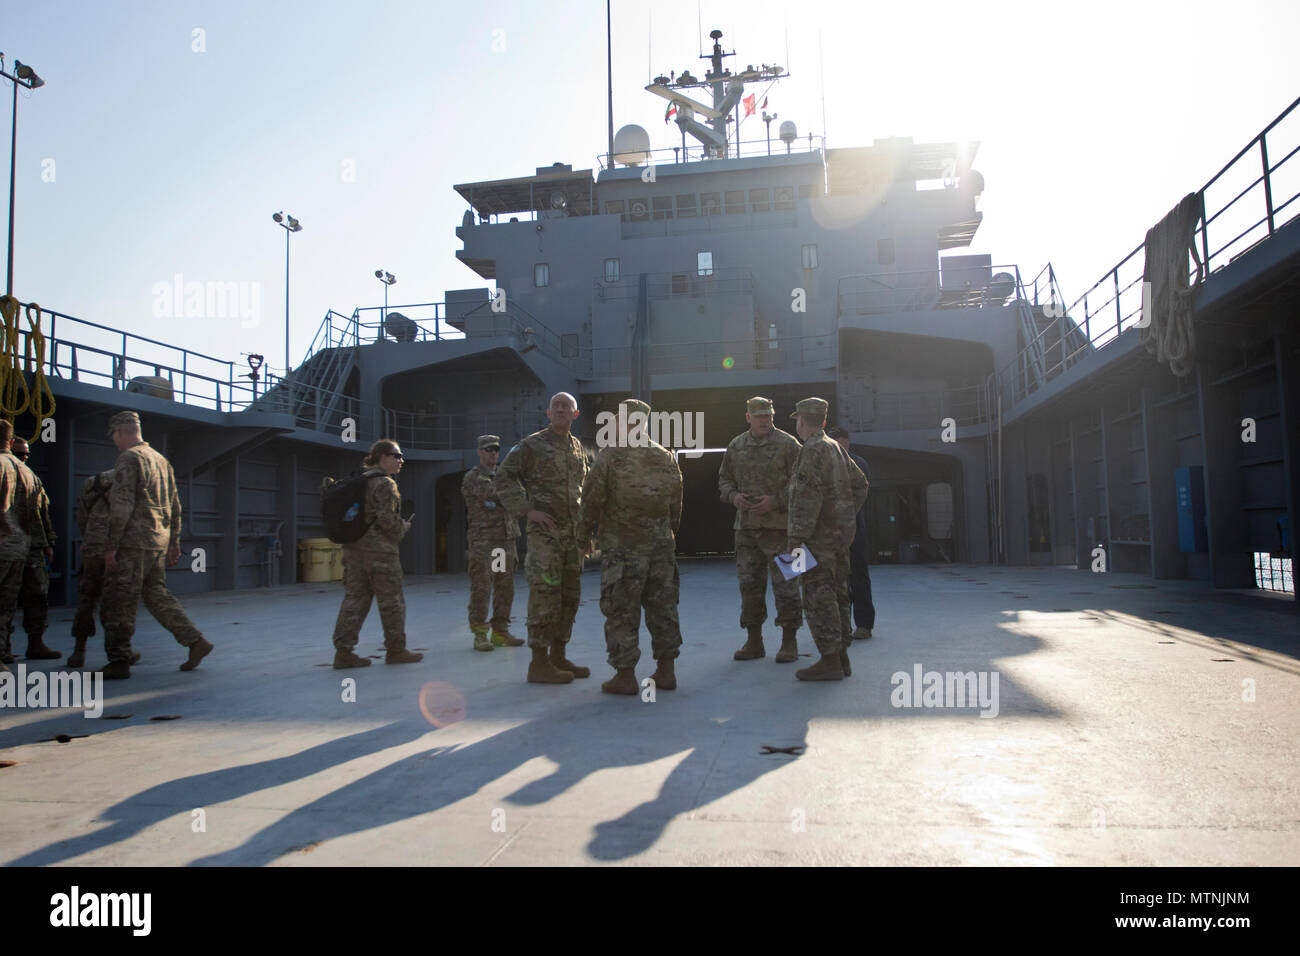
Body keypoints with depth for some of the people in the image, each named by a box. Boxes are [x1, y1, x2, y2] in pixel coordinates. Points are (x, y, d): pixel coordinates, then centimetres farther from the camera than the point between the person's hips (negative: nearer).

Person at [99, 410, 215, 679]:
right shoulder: (161, 460, 17)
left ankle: (118, 662, 3)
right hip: (159, 542, 8)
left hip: (133, 543, -8)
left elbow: (122, 505, -17)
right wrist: (174, 542, 23)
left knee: (118, 602, -1)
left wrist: (111, 546, -15)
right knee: (157, 595, 14)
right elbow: (174, 505, 19)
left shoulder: (128, 458, -9)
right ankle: (196, 641, 7)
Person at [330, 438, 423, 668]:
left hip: (354, 548, 8)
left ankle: (343, 651, 4)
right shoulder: (385, 484, -12)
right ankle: (395, 650, 12)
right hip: (379, 548, -8)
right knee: (391, 599, 3)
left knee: (355, 598, 8)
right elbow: (386, 518, -19)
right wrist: (403, 529, -2)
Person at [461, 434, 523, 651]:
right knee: (481, 589, -6)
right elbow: (494, 493, -19)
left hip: (506, 542, 7)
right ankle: (480, 635, -1)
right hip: (483, 542, -6)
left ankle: (500, 632, 16)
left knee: (505, 589, 8)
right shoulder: (473, 478, -3)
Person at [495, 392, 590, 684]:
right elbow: (504, 478, -9)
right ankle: (539, 664, -2)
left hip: (572, 534, 7)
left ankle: (558, 657, 18)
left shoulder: (578, 448, 14)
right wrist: (528, 510, -16)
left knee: (569, 597, 9)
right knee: (545, 595, -8)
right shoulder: (532, 445, -5)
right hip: (545, 532, -7)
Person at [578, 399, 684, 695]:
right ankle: (666, 670, 17)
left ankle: (625, 675, 5)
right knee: (662, 606, 12)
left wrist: (584, 535, 7)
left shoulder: (609, 457, -8)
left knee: (621, 610, 2)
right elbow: (676, 504, 13)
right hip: (661, 545, 5)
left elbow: (591, 500, -7)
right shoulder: (666, 457, 8)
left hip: (622, 547, -5)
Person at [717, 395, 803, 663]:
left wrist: (776, 501, -17)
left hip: (779, 525, -4)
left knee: (785, 585, -2)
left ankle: (789, 643, 9)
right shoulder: (736, 446, 11)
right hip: (746, 526, 5)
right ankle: (754, 642, 19)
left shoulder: (788, 444, -3)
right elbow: (724, 479, 18)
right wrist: (733, 496, -3)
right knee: (749, 583, 8)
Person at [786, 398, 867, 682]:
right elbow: (860, 484, 23)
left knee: (818, 597, -6)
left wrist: (796, 538, -23)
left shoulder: (813, 450, -14)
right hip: (840, 532, 10)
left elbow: (808, 497, -22)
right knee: (836, 594, 12)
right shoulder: (835, 448, 16)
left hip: (818, 534, -10)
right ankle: (841, 657, 18)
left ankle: (830, 661, -5)